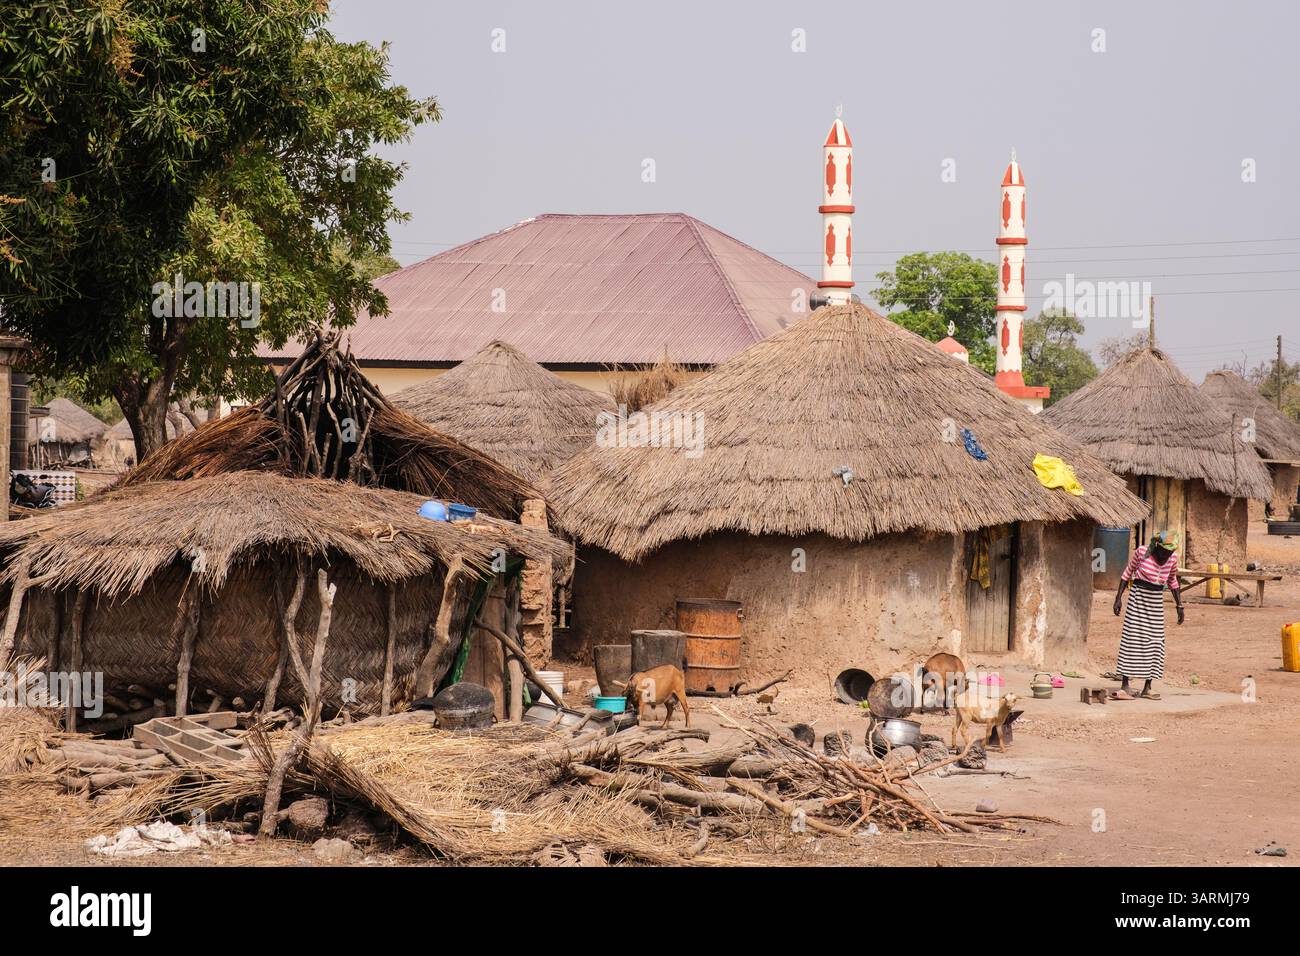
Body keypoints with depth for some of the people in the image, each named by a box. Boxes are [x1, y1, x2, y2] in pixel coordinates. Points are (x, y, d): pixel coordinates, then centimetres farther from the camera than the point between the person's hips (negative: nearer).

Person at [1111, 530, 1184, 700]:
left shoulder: (1172, 557, -2)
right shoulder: (1142, 551, -12)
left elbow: (1172, 581, 14)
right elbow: (1128, 571, 0)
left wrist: (1179, 605, 13)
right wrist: (1119, 597, -4)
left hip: (1157, 600, 4)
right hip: (1138, 595, -4)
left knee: (1154, 641, 2)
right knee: (1132, 639, -9)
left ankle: (1147, 688, 8)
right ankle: (1124, 687, -11)